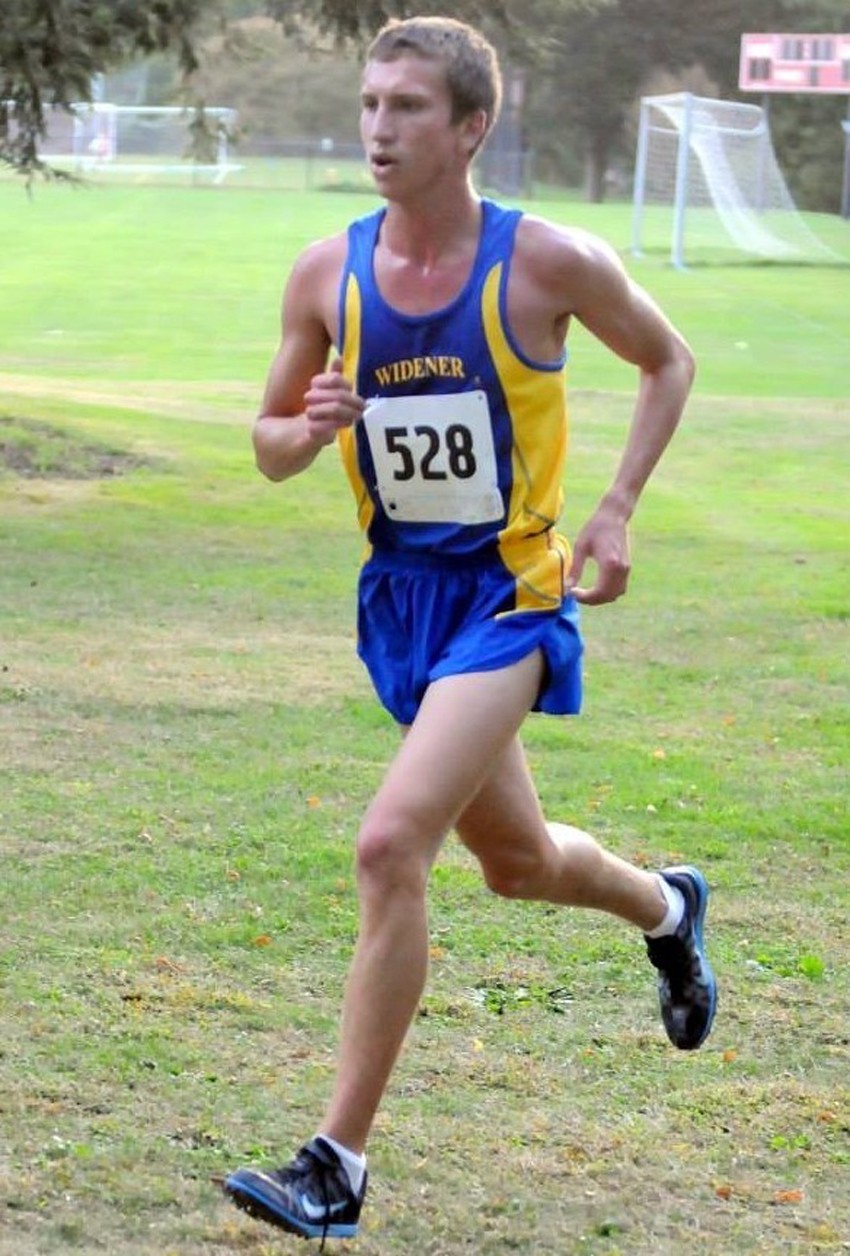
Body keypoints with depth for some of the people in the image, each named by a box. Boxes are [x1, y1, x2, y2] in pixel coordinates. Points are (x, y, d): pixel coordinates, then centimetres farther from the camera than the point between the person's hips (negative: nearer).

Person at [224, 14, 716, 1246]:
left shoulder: (548, 264, -13)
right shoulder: (327, 274, -4)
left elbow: (669, 362, 5)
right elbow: (270, 444, 7)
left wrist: (615, 512, -5)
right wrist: (308, 431, -17)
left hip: (510, 597, -5)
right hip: (400, 593, 6)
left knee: (393, 842, -21)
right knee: (515, 859, 21)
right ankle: (667, 907, 56)